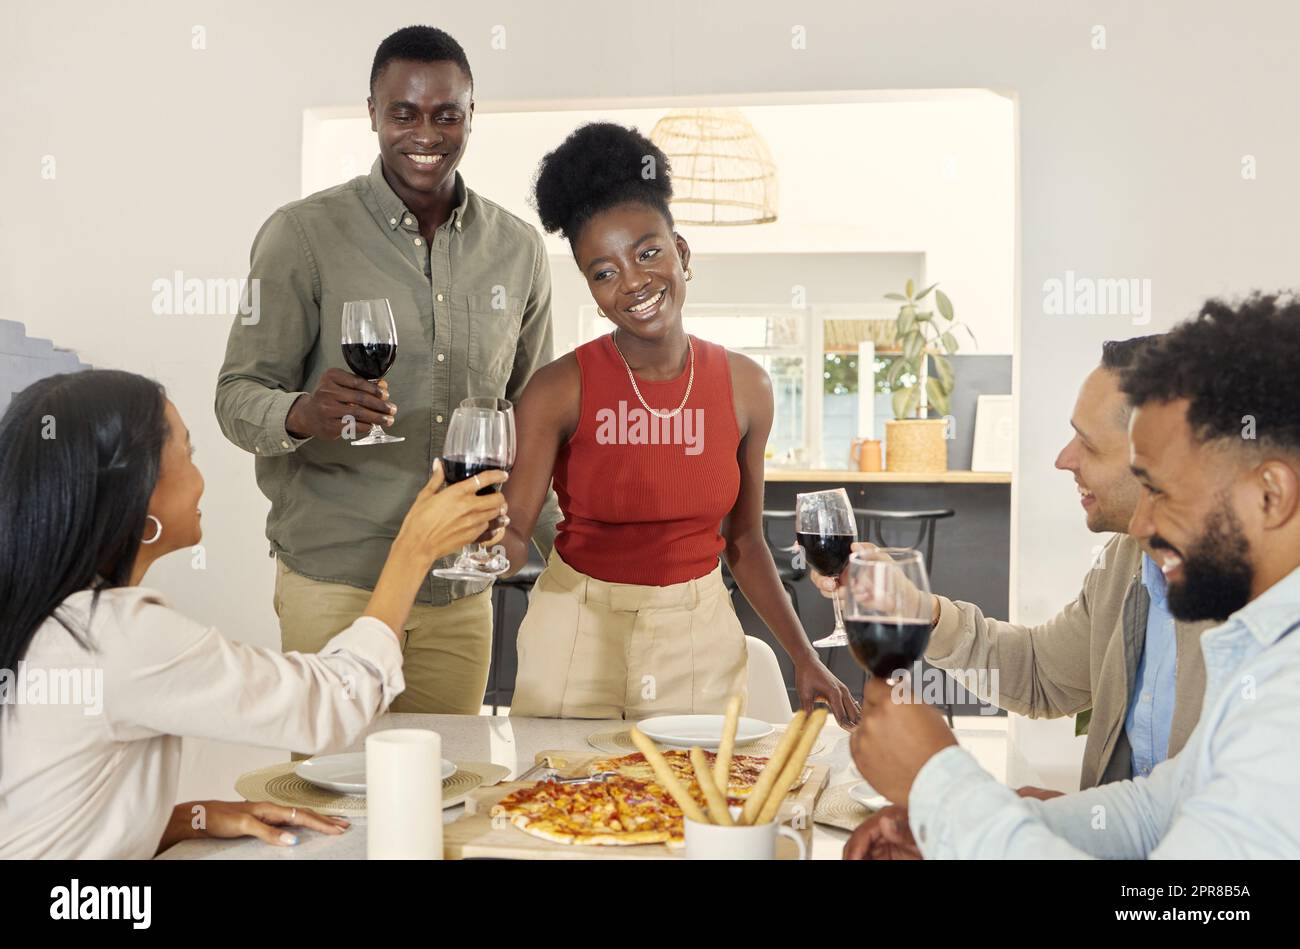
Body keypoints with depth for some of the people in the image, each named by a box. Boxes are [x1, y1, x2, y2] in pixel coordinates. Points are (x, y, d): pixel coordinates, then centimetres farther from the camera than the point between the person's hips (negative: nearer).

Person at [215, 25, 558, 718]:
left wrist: (577, 558, 7)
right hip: (333, 583, -3)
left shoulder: (519, 249, 7)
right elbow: (238, 397, -5)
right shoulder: (303, 234, -4)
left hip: (462, 590, 3)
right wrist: (302, 414, -27)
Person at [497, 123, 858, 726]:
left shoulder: (745, 387, -4)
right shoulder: (559, 390, -13)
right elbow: (512, 541, -18)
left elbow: (743, 540, 5)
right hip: (577, 632, -2)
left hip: (699, 637, 2)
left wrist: (804, 658, 1)